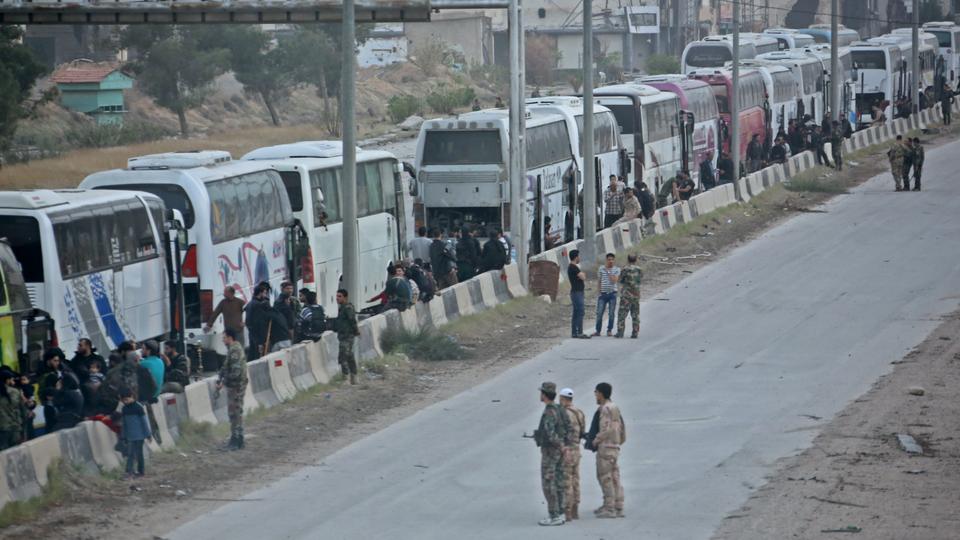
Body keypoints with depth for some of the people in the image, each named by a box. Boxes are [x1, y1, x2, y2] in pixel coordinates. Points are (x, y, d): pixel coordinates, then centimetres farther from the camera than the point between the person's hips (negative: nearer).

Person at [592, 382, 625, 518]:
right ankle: (618, 508, 9)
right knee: (614, 479, 9)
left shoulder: (605, 409, -13)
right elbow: (621, 429, 19)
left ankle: (609, 509, -8)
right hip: (615, 447, 9)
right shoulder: (614, 408, 17)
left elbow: (606, 429, -21)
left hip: (605, 447, -9)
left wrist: (596, 441, -10)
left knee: (605, 478, -7)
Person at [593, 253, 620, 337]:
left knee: (611, 313, 2)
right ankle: (597, 331, 7)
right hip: (603, 293, 1)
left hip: (612, 293, -1)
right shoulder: (601, 269, 5)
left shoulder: (617, 269, 1)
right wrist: (599, 291, 6)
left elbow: (614, 280, -12)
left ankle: (609, 330, 11)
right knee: (599, 313, -1)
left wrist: (608, 271, -12)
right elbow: (598, 281, 10)